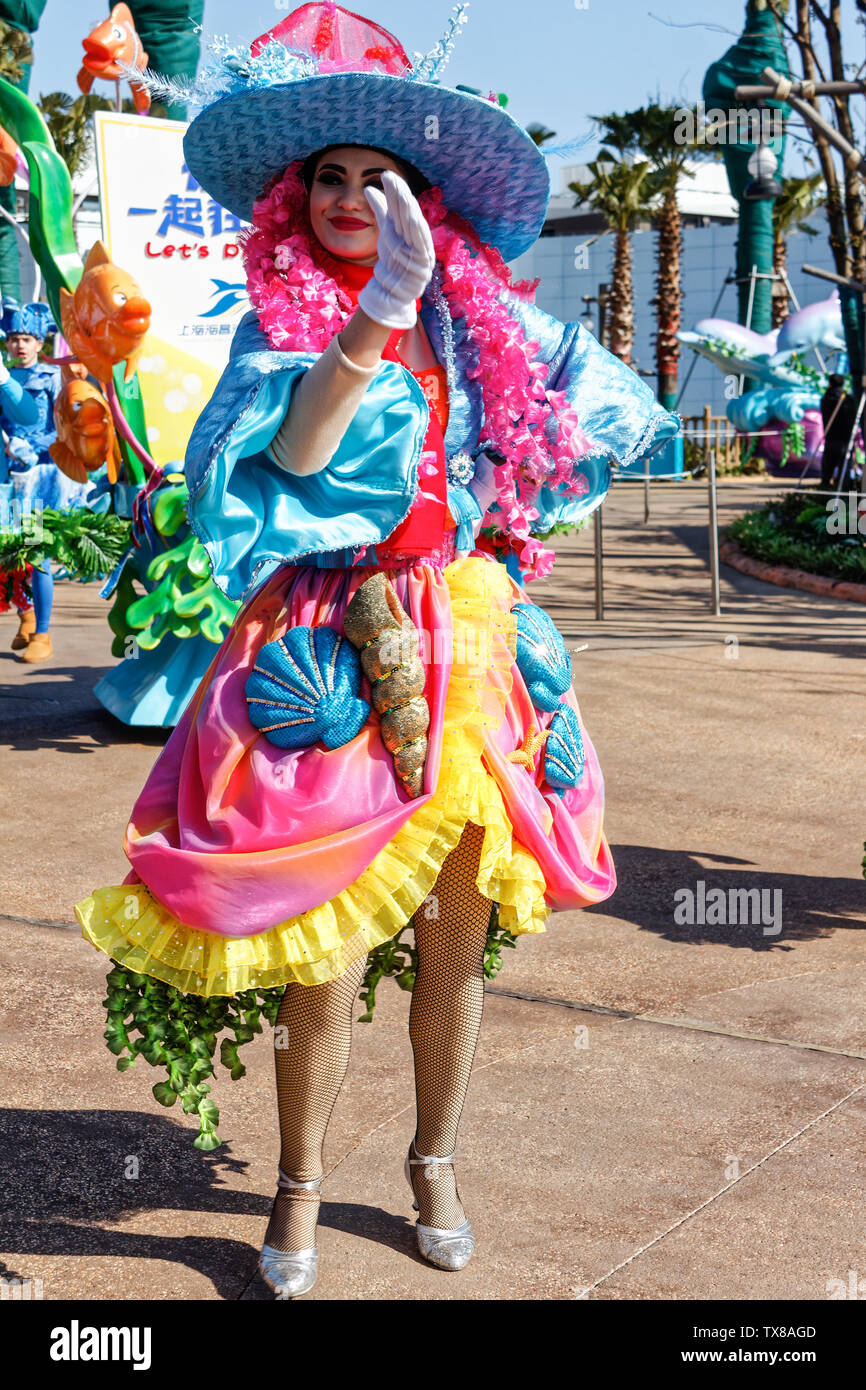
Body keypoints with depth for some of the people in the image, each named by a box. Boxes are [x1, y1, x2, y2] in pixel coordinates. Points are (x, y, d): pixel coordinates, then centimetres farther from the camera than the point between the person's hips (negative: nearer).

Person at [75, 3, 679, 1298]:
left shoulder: (476, 314, 8)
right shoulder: (279, 320, 1)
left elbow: (608, 409, 20)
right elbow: (287, 456, -20)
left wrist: (503, 512, 11)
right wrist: (378, 309, -28)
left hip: (469, 648, 3)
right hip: (332, 662, -3)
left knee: (455, 935, 9)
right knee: (325, 951, -2)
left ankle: (434, 1161, 30)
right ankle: (300, 1189, 20)